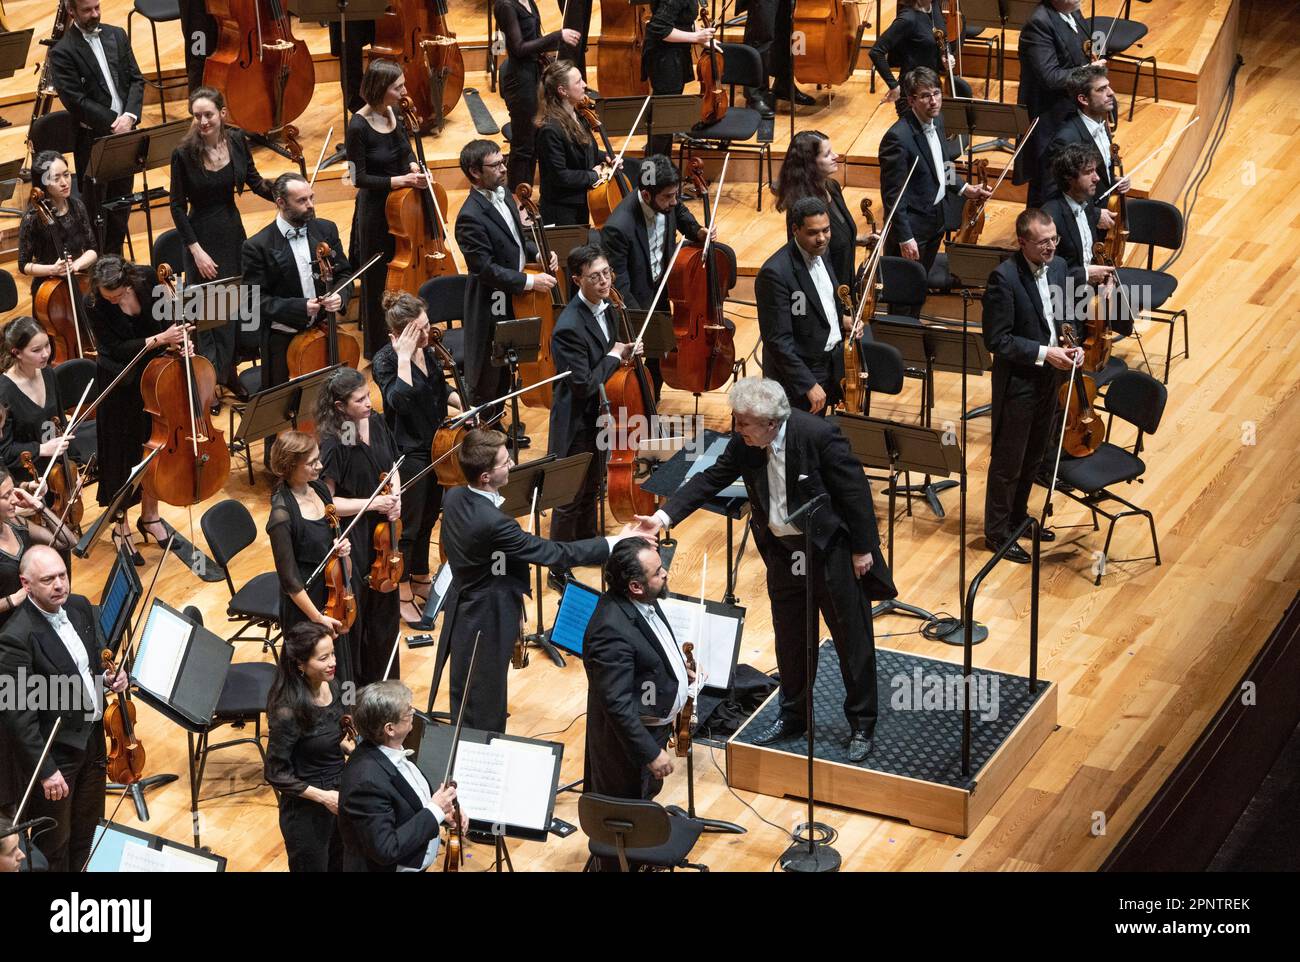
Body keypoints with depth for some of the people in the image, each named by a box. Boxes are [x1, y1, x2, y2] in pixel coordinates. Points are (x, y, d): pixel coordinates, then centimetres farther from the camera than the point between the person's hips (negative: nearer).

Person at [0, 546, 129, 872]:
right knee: (54, 849, 12)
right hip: (54, 753, -7)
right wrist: (45, 771, -23)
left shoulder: (80, 607, -3)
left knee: (86, 833, 24)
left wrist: (108, 678, -6)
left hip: (92, 737, 7)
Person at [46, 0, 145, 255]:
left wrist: (129, 116, -11)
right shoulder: (62, 52, -10)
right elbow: (75, 100, -16)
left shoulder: (117, 36, 8)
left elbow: (136, 79, 5)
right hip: (93, 140, -5)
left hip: (124, 133, 6)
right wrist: (114, 122, -19)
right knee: (94, 206, 2)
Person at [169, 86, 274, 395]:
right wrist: (196, 250, -15)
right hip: (203, 236, -4)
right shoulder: (184, 153, -18)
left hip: (233, 231, 4)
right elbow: (177, 206, -12)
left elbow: (254, 181, 6)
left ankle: (229, 371, 33)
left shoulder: (236, 139, -8)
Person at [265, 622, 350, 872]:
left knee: (339, 865, 23)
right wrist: (322, 796, -22)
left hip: (339, 793, 7)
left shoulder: (332, 686, -7)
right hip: (306, 809, -7)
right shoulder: (288, 711, -29)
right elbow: (276, 773, -21)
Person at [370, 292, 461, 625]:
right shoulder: (386, 360, -20)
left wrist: (462, 404, 2)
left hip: (436, 445, 8)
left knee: (428, 517, 21)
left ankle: (421, 578, 39)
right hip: (407, 452, -8)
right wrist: (404, 356, -34)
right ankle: (402, 594, 17)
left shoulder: (428, 351, 1)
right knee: (407, 525, 3)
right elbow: (399, 400, -35)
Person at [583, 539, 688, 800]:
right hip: (630, 738, -9)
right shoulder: (612, 631, -35)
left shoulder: (642, 601, -6)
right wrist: (651, 753, -27)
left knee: (646, 797, 27)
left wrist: (679, 669, 9)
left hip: (655, 725, 9)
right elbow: (617, 704, -31)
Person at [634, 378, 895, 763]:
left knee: (852, 639, 6)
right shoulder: (744, 443, -9)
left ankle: (862, 726, 18)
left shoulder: (818, 435, -25)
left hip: (831, 548, -6)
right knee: (789, 639, 17)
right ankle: (793, 716, 34)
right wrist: (665, 515, -13)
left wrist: (862, 549, -15)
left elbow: (855, 490, -19)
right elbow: (712, 478, -2)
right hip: (783, 551, 6)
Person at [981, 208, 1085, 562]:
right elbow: (996, 340, -21)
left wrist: (1070, 343, -5)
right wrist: (1044, 353, -24)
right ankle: (996, 531, 20)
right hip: (1017, 382, -8)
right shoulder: (1004, 278, -23)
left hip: (1049, 377, 8)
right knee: (1008, 461, 5)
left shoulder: (1058, 267, 1)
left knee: (1034, 456, 22)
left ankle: (1017, 516, 40)